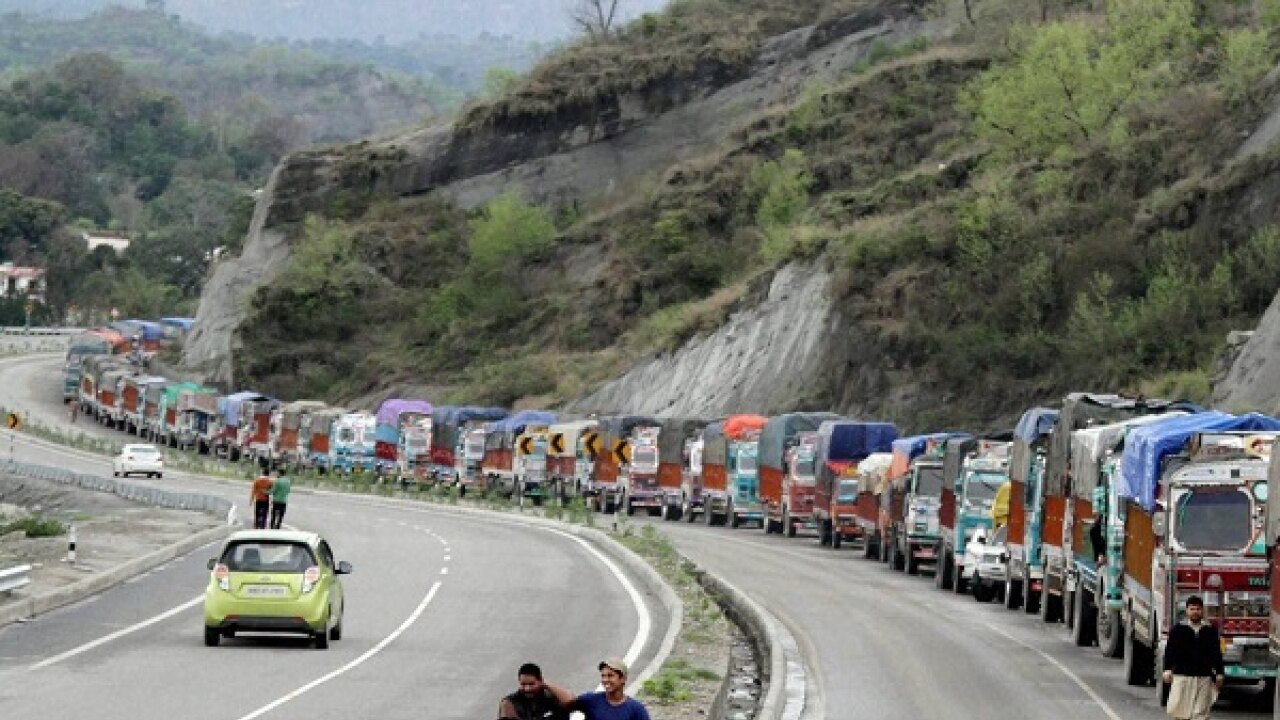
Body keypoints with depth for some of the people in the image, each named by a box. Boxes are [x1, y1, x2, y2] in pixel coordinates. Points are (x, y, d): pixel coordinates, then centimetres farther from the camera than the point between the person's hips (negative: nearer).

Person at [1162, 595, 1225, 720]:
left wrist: (1219, 673, 9)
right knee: (1178, 710, -4)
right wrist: (1167, 670, -7)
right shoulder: (1178, 629, 3)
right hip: (1181, 676, -1)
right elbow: (1170, 650, 1)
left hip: (1204, 677, 1)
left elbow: (1217, 653, 11)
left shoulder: (1210, 630, 8)